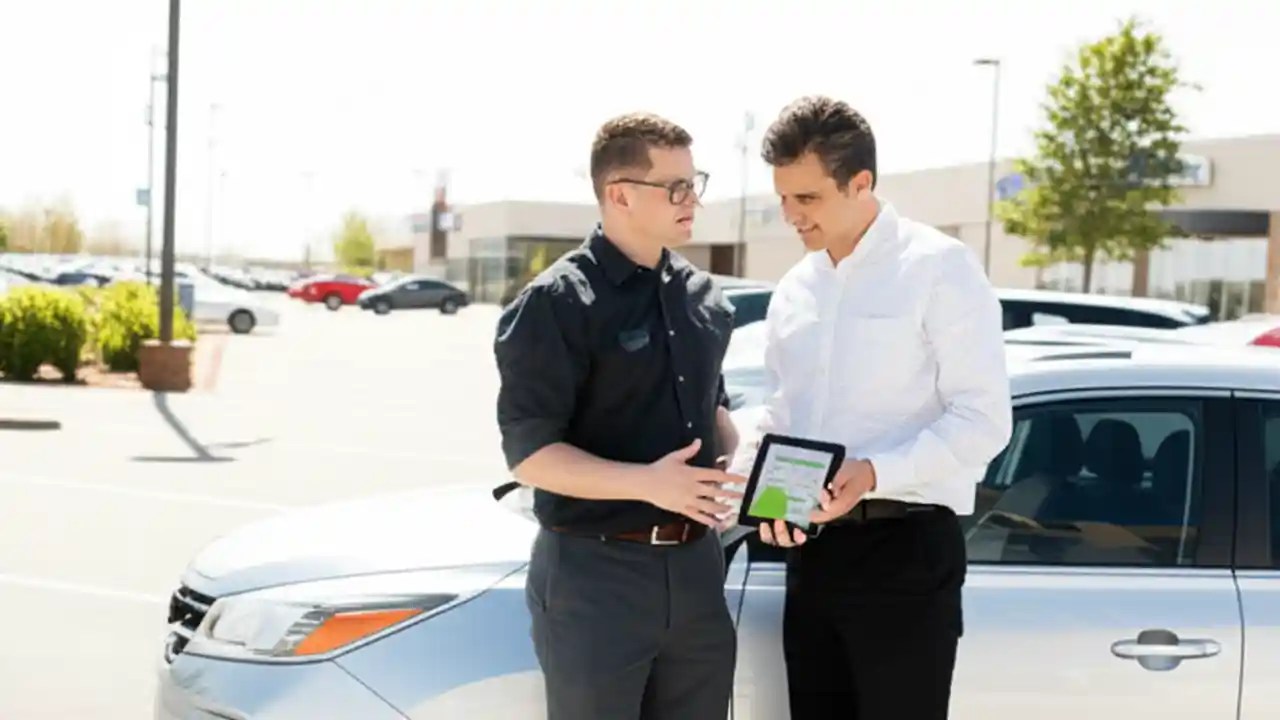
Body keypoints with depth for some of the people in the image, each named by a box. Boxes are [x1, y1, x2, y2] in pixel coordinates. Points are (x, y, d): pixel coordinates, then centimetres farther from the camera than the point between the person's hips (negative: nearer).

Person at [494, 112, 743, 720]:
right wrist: (647, 482, -27)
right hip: (595, 574, -6)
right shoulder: (557, 304, -11)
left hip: (696, 566, 6)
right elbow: (529, 452, -15)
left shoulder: (703, 297, 10)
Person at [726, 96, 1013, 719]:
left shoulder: (938, 268, -7)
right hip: (813, 551, 7)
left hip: (906, 550, -7)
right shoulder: (794, 290, 14)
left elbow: (984, 419, -13)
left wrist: (876, 472, -25)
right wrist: (745, 468, 0)